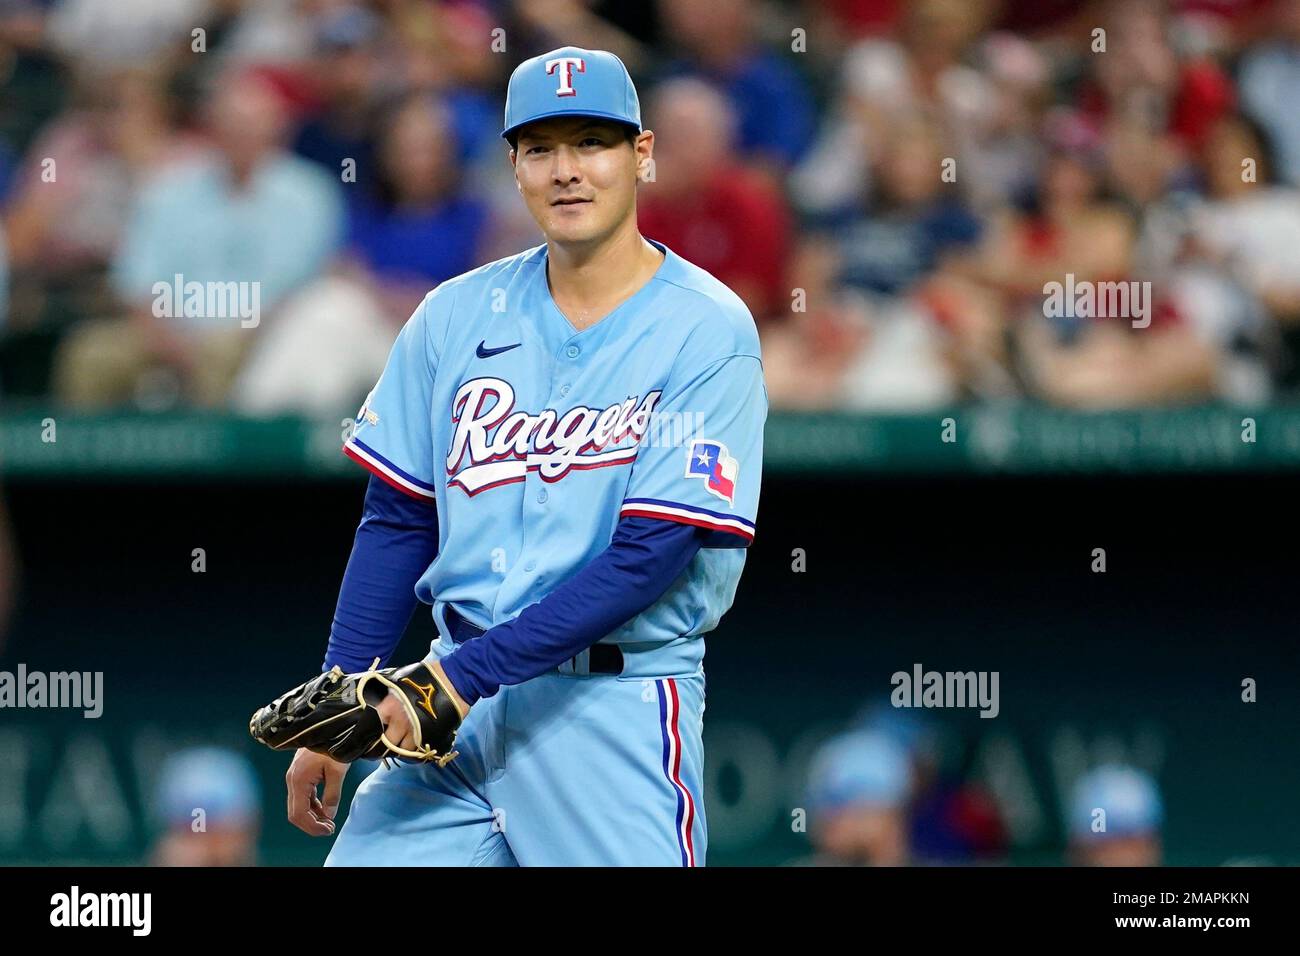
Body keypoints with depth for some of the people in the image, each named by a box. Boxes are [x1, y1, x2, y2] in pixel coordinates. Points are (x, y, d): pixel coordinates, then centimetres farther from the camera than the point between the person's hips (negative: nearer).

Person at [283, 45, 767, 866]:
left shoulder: (707, 331, -8)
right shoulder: (459, 315, 7)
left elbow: (648, 559, -14)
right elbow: (398, 521, 10)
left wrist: (464, 674, -19)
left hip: (617, 712, -4)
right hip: (453, 704, 4)